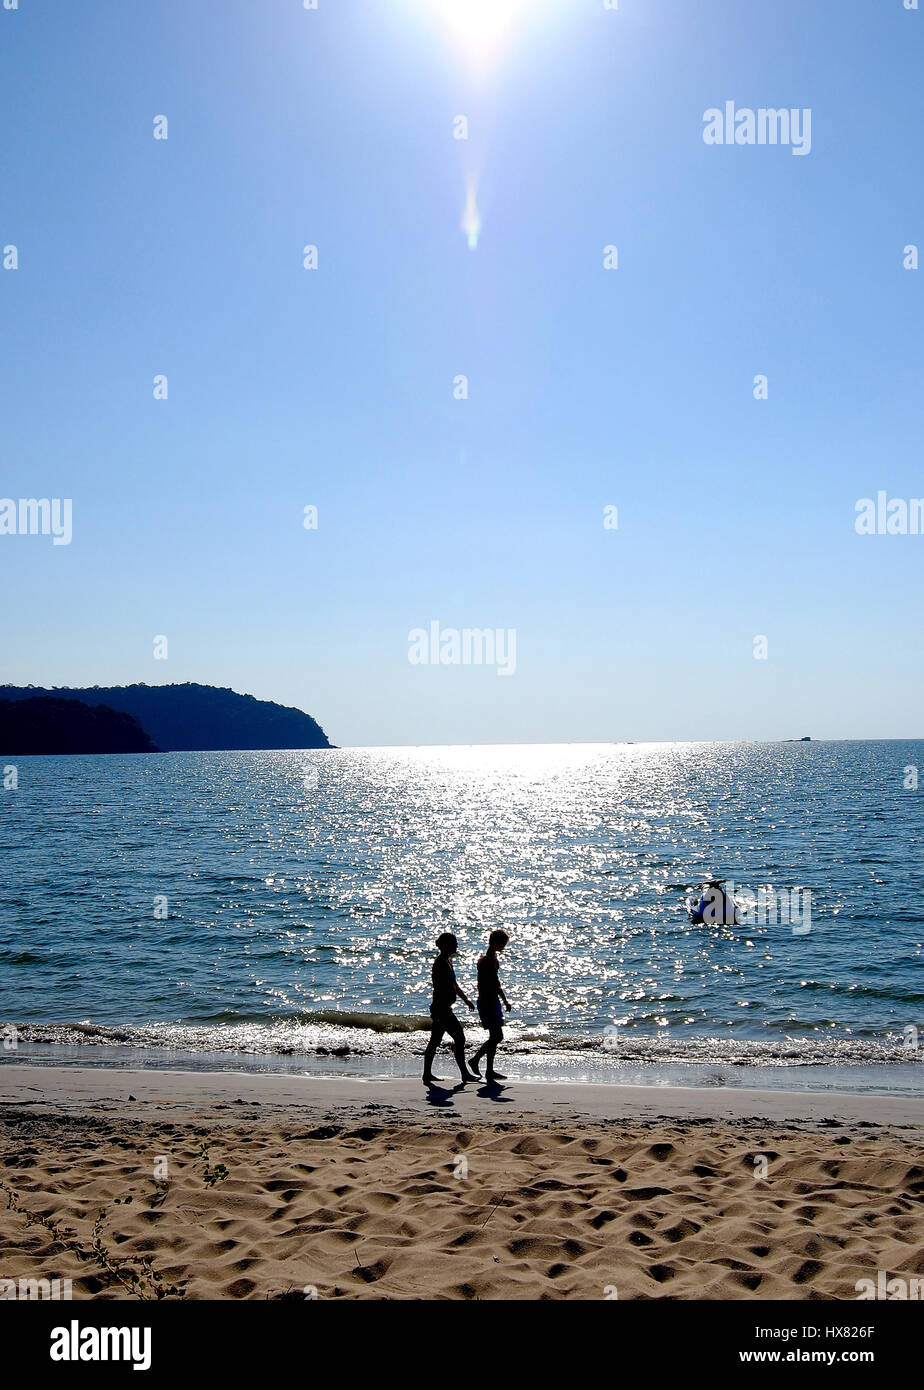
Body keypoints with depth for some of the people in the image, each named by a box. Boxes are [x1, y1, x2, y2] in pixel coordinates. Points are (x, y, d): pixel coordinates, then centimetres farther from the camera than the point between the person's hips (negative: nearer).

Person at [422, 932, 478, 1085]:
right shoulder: (441, 963, -18)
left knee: (435, 1041, 12)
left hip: (444, 1008, 10)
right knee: (459, 1038, -4)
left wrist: (465, 999, 29)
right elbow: (439, 989, -22)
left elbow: (453, 985, 25)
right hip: (442, 1008, -10)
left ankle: (427, 1074, 17)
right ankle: (465, 1074, 3)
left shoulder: (447, 961, 14)